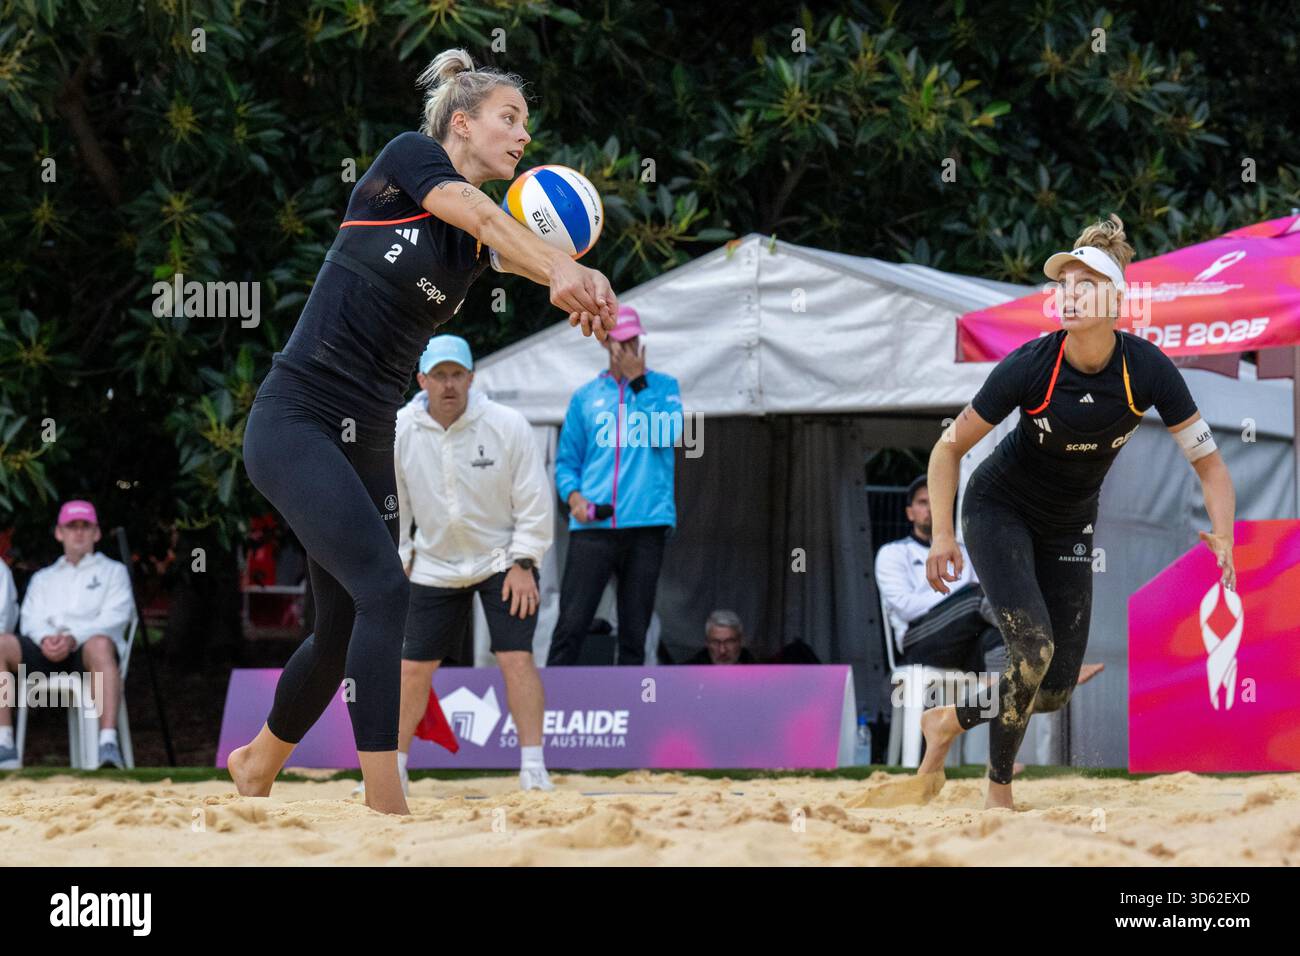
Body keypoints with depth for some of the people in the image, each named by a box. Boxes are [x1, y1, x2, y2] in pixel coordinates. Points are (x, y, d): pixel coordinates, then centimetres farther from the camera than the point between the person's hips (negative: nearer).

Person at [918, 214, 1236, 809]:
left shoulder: (1148, 370, -21)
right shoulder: (1030, 366, -26)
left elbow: (1209, 464, -15)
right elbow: (950, 447, -14)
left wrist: (1223, 539, -31)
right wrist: (943, 535, -20)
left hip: (1069, 526, 4)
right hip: (999, 510, -4)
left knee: (1056, 689, 2)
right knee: (1033, 648, -24)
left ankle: (946, 723, 28)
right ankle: (998, 793, -6)